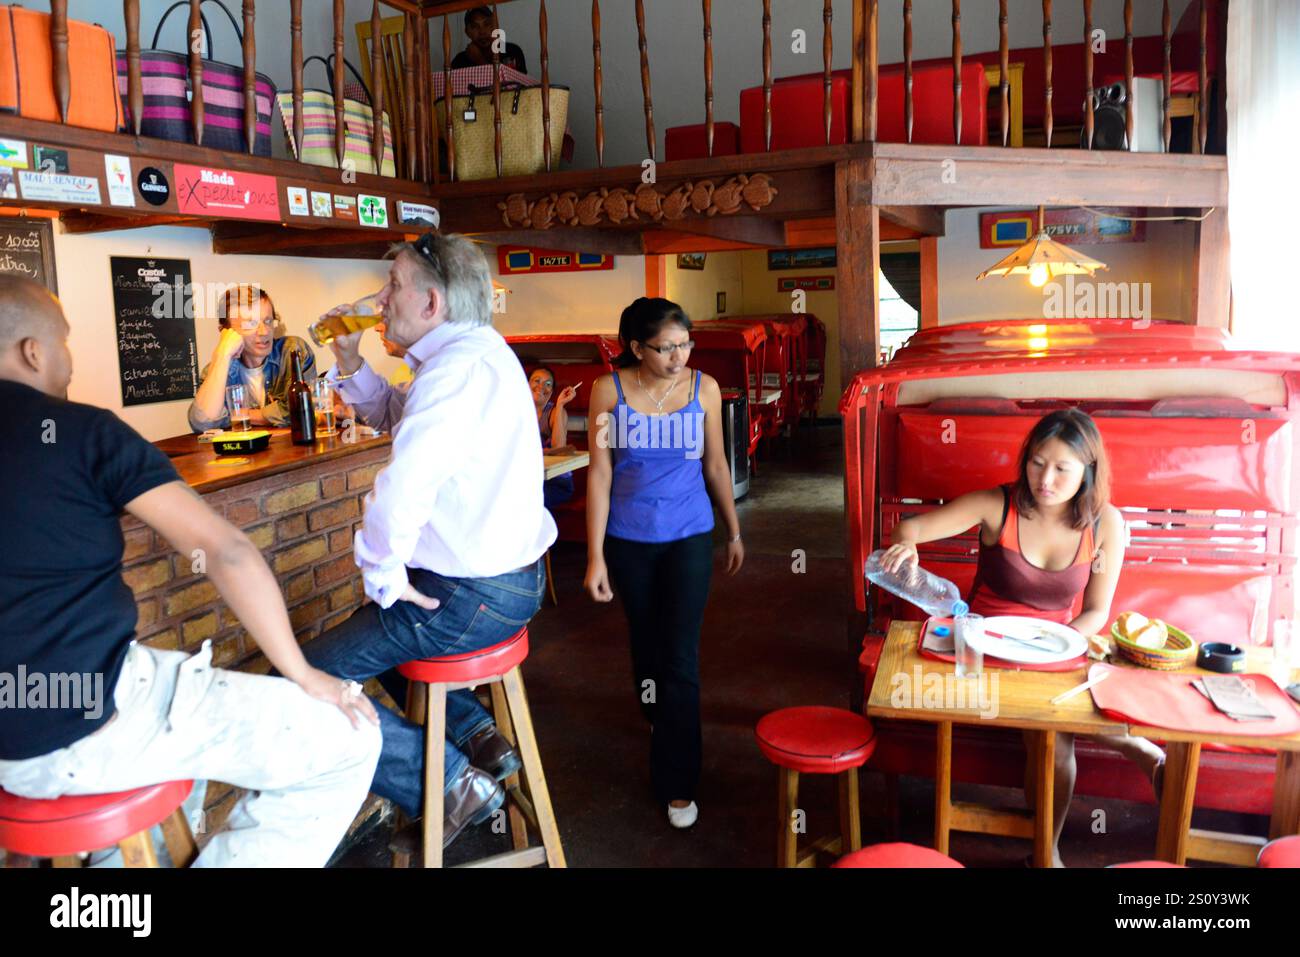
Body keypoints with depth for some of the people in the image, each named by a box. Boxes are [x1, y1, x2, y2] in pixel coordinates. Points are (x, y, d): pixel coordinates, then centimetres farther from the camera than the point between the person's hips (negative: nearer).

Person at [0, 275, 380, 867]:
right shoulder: (82, 431, -11)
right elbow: (224, 550, -17)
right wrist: (301, 674, -8)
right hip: (91, 725, -8)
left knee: (188, 679, 35)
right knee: (347, 740, -3)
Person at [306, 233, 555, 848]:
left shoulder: (459, 364, -23)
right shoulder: (476, 350, 12)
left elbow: (403, 486, -35)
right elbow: (394, 416, 25)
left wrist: (384, 577, -20)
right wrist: (350, 362, 11)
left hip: (469, 598, -11)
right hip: (511, 577, 11)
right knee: (372, 629, 31)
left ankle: (454, 782, 2)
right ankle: (477, 735, 22)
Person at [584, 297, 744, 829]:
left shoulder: (703, 388, -6)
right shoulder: (608, 390, -10)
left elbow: (716, 466, 4)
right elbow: (599, 475, -9)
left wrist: (734, 533, 12)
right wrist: (595, 556, -10)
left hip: (689, 536, 0)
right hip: (628, 540, 0)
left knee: (680, 657, -2)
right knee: (646, 643, 18)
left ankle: (677, 783, 10)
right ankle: (660, 722, 48)